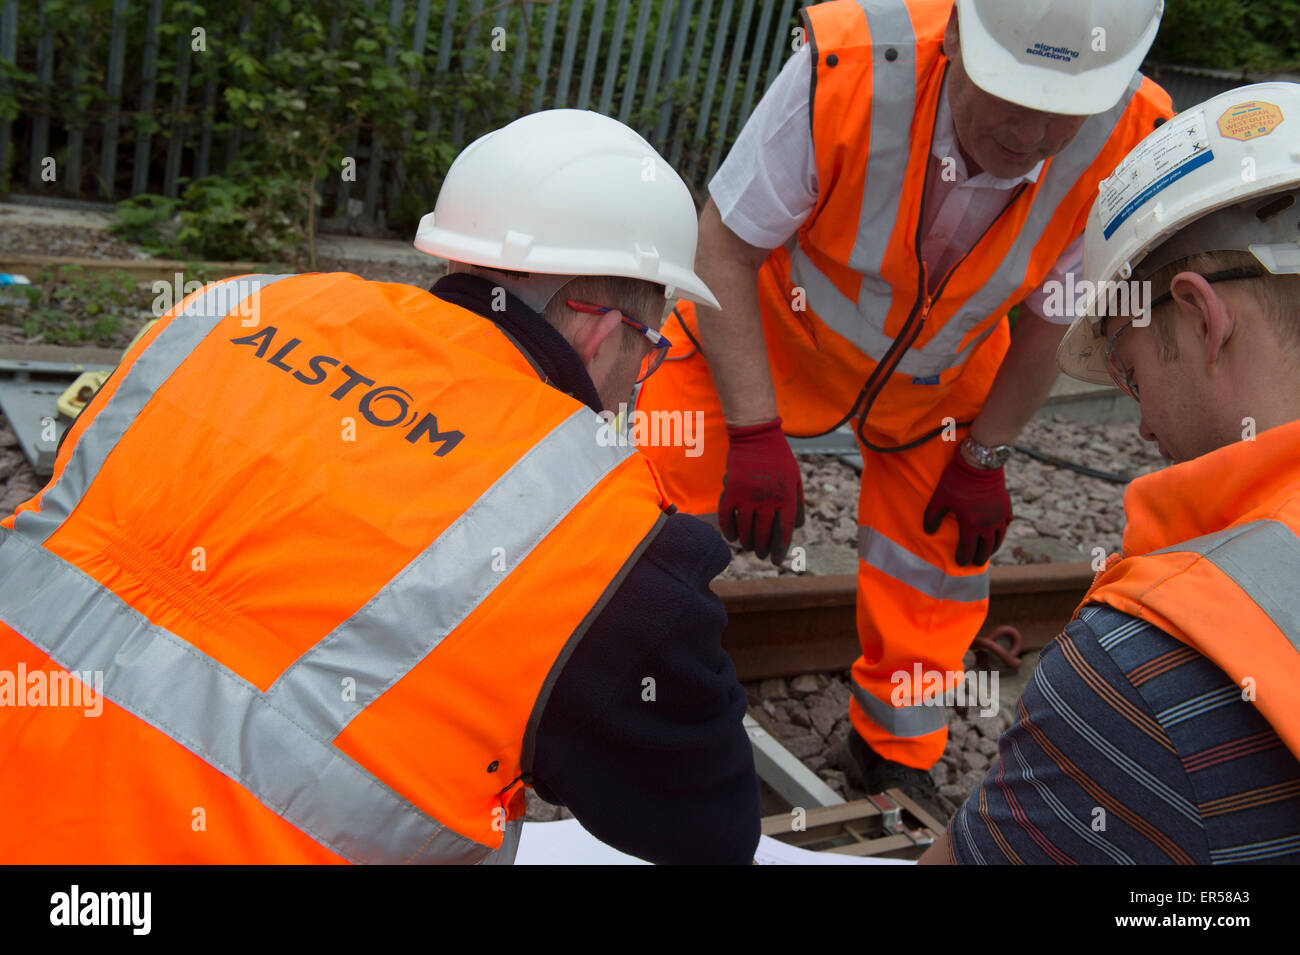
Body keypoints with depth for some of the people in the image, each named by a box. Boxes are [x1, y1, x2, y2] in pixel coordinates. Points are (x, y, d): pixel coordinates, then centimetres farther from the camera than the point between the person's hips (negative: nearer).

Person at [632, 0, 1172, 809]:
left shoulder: (1127, 151, -27)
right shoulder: (845, 68, -37)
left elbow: (1048, 322, -9)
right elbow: (724, 250, -24)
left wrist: (984, 457, -1)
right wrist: (754, 432, -26)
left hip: (939, 369, 3)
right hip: (768, 325, -2)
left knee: (943, 547, 10)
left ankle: (898, 754, 36)